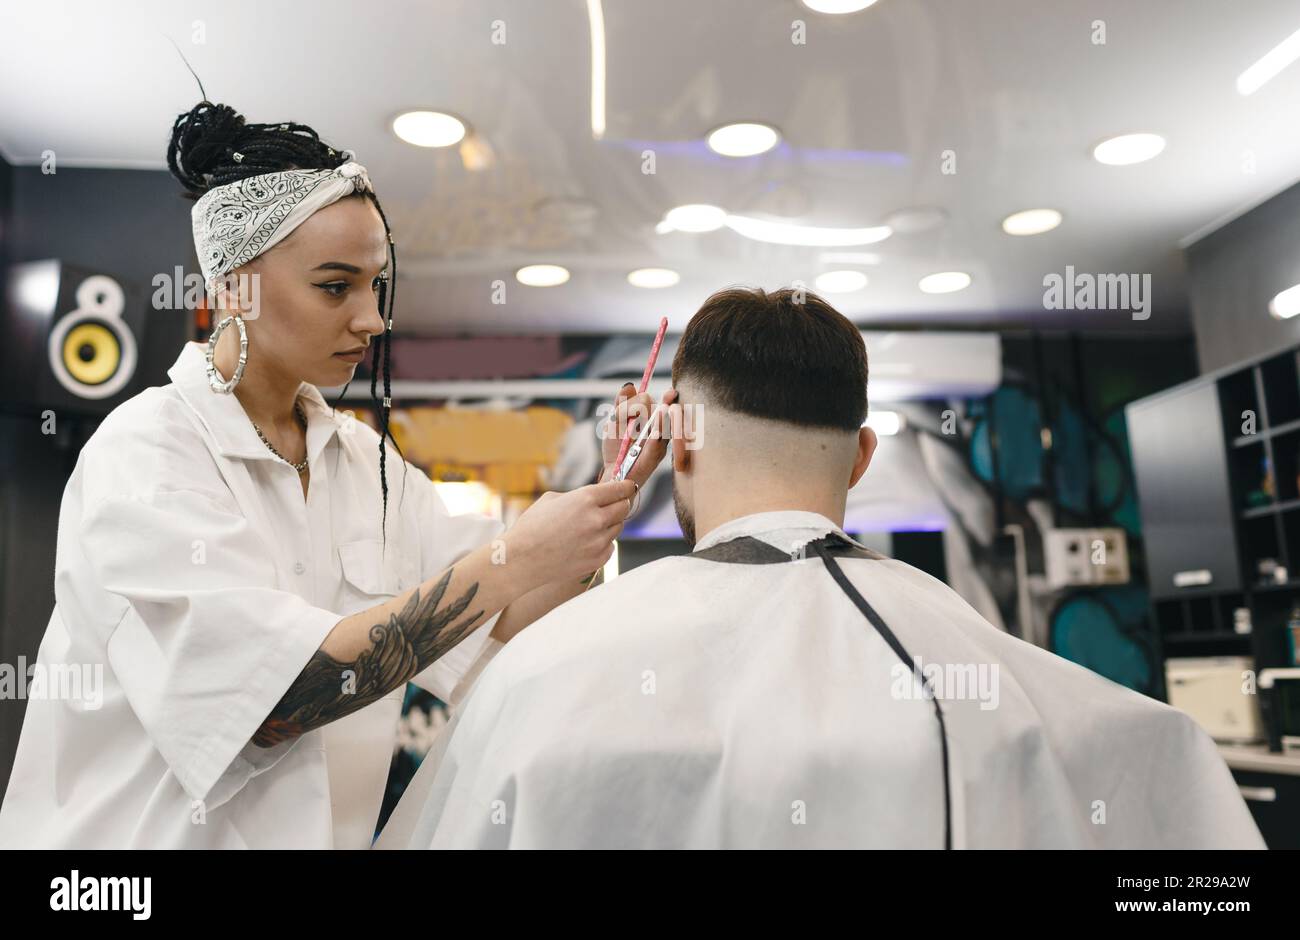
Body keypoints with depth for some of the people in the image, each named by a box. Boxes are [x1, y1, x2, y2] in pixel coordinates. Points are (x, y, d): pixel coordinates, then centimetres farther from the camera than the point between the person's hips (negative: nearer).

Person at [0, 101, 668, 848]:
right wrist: (510, 560, -28)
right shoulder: (143, 452, -16)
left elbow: (494, 630, -2)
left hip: (329, 828, 5)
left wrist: (611, 493, -14)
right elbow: (272, 700, -26)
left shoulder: (363, 459, 2)